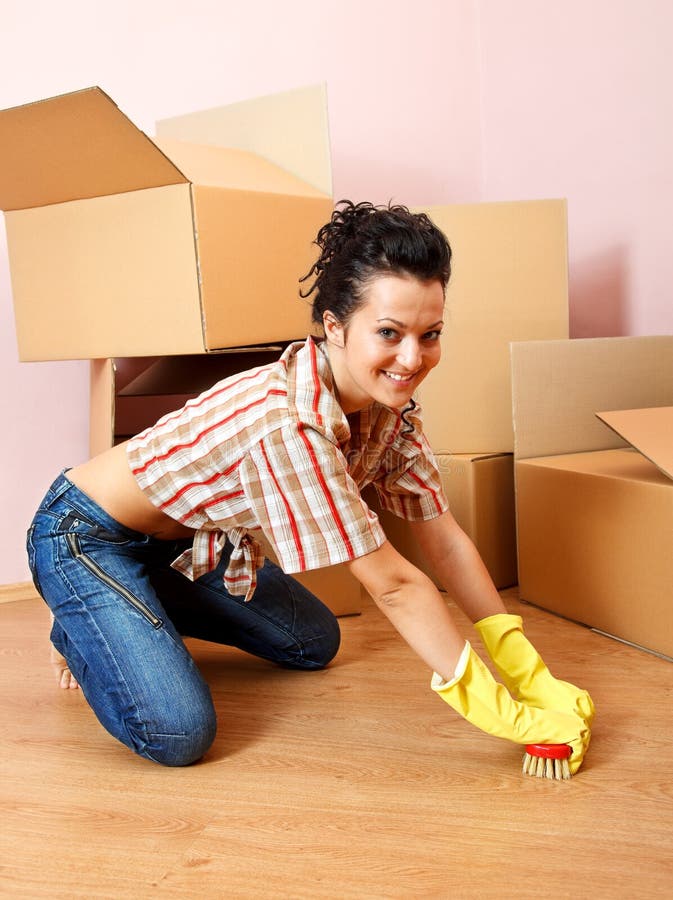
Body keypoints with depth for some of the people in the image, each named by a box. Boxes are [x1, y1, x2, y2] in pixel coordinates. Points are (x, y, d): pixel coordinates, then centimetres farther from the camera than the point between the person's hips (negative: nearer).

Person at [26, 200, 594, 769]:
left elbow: (445, 541, -9)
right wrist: (509, 717, -27)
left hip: (189, 541, 8)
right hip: (87, 539, -8)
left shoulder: (392, 405, -13)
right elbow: (393, 585, -34)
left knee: (314, 644, 16)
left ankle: (147, 615, 29)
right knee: (179, 734, -20)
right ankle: (80, 631, 11)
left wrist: (532, 677, -13)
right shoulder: (289, 423, -38)